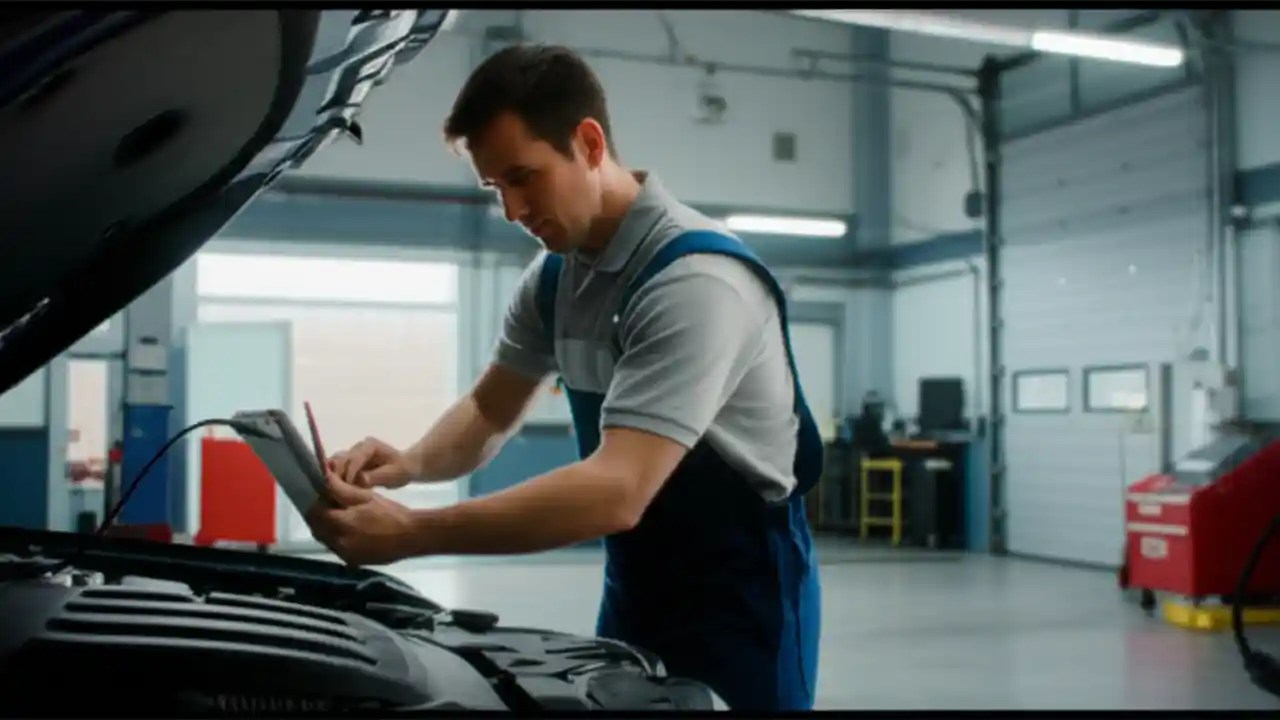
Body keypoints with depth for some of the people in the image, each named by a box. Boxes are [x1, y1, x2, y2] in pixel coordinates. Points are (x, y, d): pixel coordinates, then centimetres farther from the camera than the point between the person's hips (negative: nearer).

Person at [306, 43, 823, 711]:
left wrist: (411, 533, -34)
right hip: (635, 594, 7)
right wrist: (411, 463, -12)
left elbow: (617, 493, -34)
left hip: (737, 607, -7)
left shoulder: (697, 280, -26)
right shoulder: (555, 275, 2)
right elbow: (489, 412, 10)